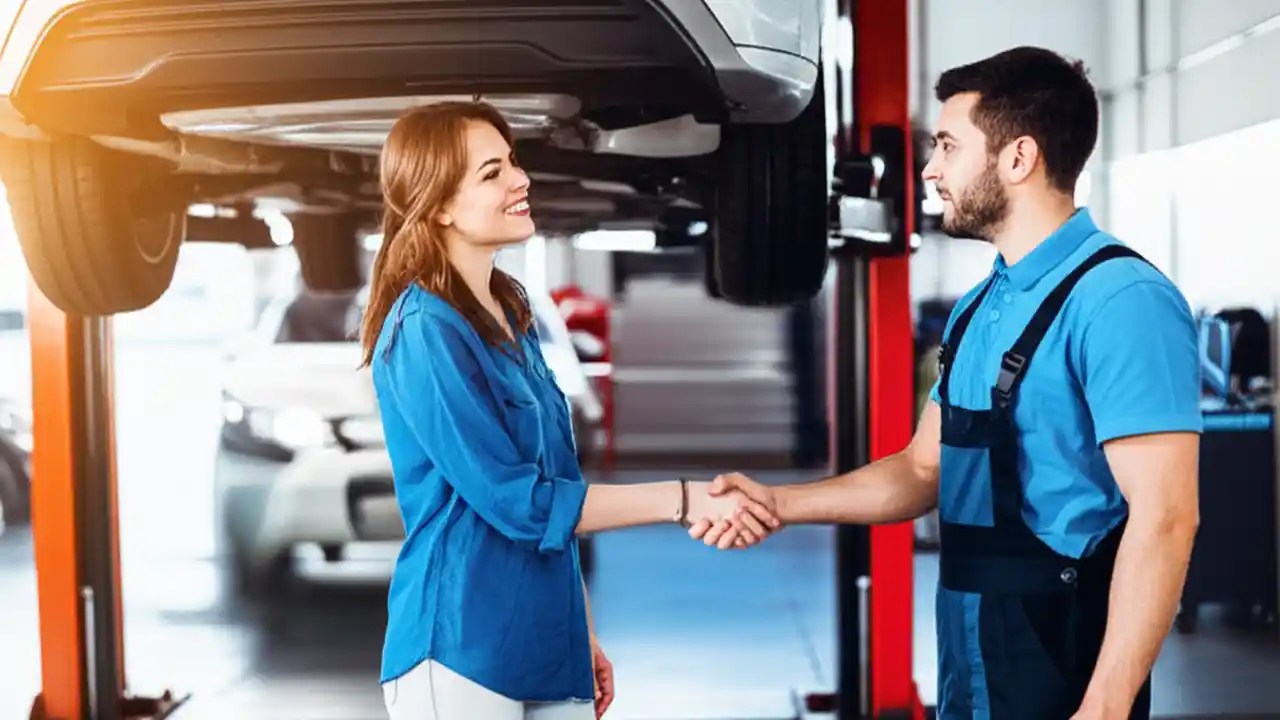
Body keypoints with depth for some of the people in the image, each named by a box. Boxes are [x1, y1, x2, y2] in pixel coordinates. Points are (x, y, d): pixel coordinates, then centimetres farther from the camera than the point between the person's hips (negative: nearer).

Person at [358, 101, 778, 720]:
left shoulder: (508, 312, 10)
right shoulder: (425, 330, -16)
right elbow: (516, 500, -18)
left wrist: (580, 635, 17)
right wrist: (686, 501, -17)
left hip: (546, 646, 7)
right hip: (461, 653, -7)